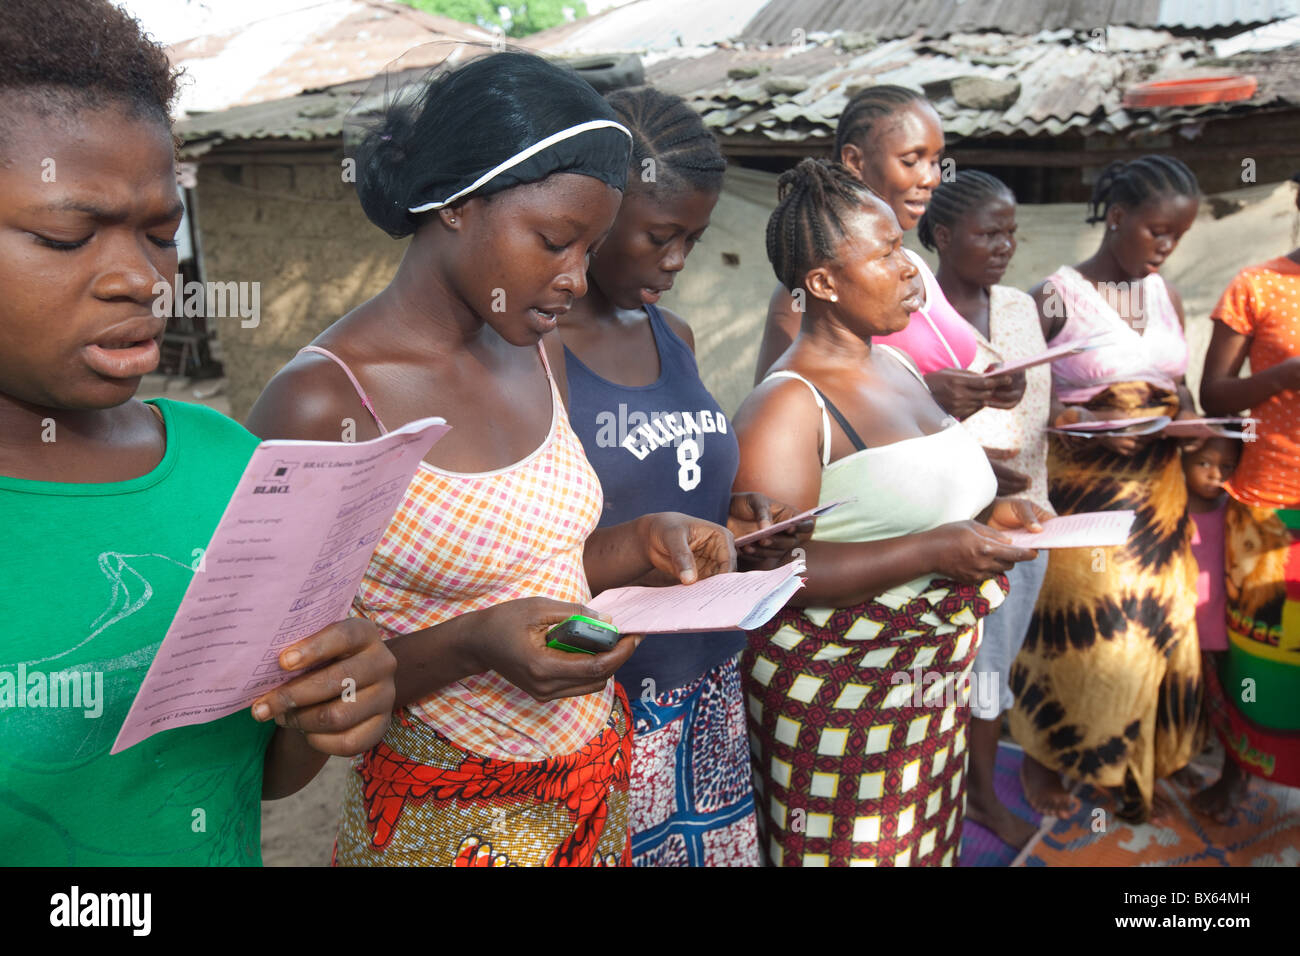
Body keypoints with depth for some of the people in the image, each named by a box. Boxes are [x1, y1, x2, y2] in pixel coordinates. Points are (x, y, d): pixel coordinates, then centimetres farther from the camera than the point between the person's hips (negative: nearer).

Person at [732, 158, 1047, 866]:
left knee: (926, 844, 18)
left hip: (933, 675, 8)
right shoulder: (787, 405, -18)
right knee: (857, 851, 4)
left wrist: (984, 512, 6)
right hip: (840, 695, -8)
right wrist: (933, 550, -27)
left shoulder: (897, 367, 11)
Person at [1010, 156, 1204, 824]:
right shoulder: (1055, 298, -9)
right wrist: (1080, 423, -22)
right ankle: (1042, 758, 26)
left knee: (1157, 631, 9)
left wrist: (1190, 421, -5)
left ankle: (1134, 769, 28)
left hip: (1156, 489, 6)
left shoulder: (1165, 298, 9)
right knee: (1078, 633, 1)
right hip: (1079, 494, -6)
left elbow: (1177, 387, 16)